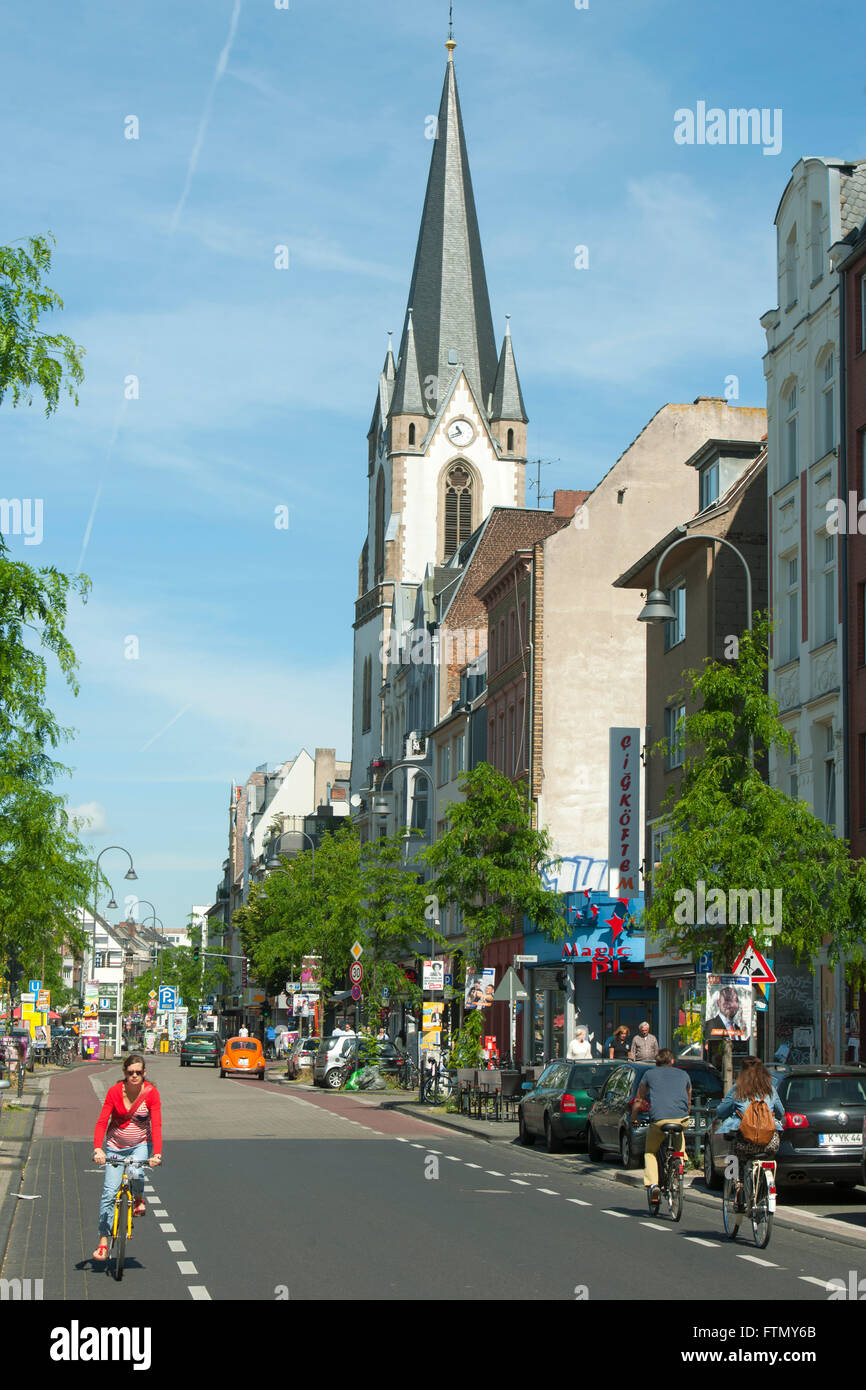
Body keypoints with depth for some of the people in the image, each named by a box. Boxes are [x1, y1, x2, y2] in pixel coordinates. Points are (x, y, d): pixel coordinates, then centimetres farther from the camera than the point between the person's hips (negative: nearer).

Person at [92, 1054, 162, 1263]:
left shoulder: (151, 1093, -13)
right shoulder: (114, 1092, -12)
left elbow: (156, 1125, -18)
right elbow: (102, 1122, -16)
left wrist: (157, 1153, -32)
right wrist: (98, 1149, -31)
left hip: (140, 1145, -1)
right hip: (115, 1145, 1)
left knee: (135, 1173, -31)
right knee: (109, 1192, -7)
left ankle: (139, 1199, 4)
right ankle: (103, 1243, -1)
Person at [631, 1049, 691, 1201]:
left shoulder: (650, 1074, 20)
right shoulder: (683, 1074, 25)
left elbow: (638, 1100, 26)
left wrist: (633, 1119, 39)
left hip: (659, 1119, -2)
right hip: (681, 1119, 2)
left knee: (650, 1152, 15)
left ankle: (653, 1183, -5)